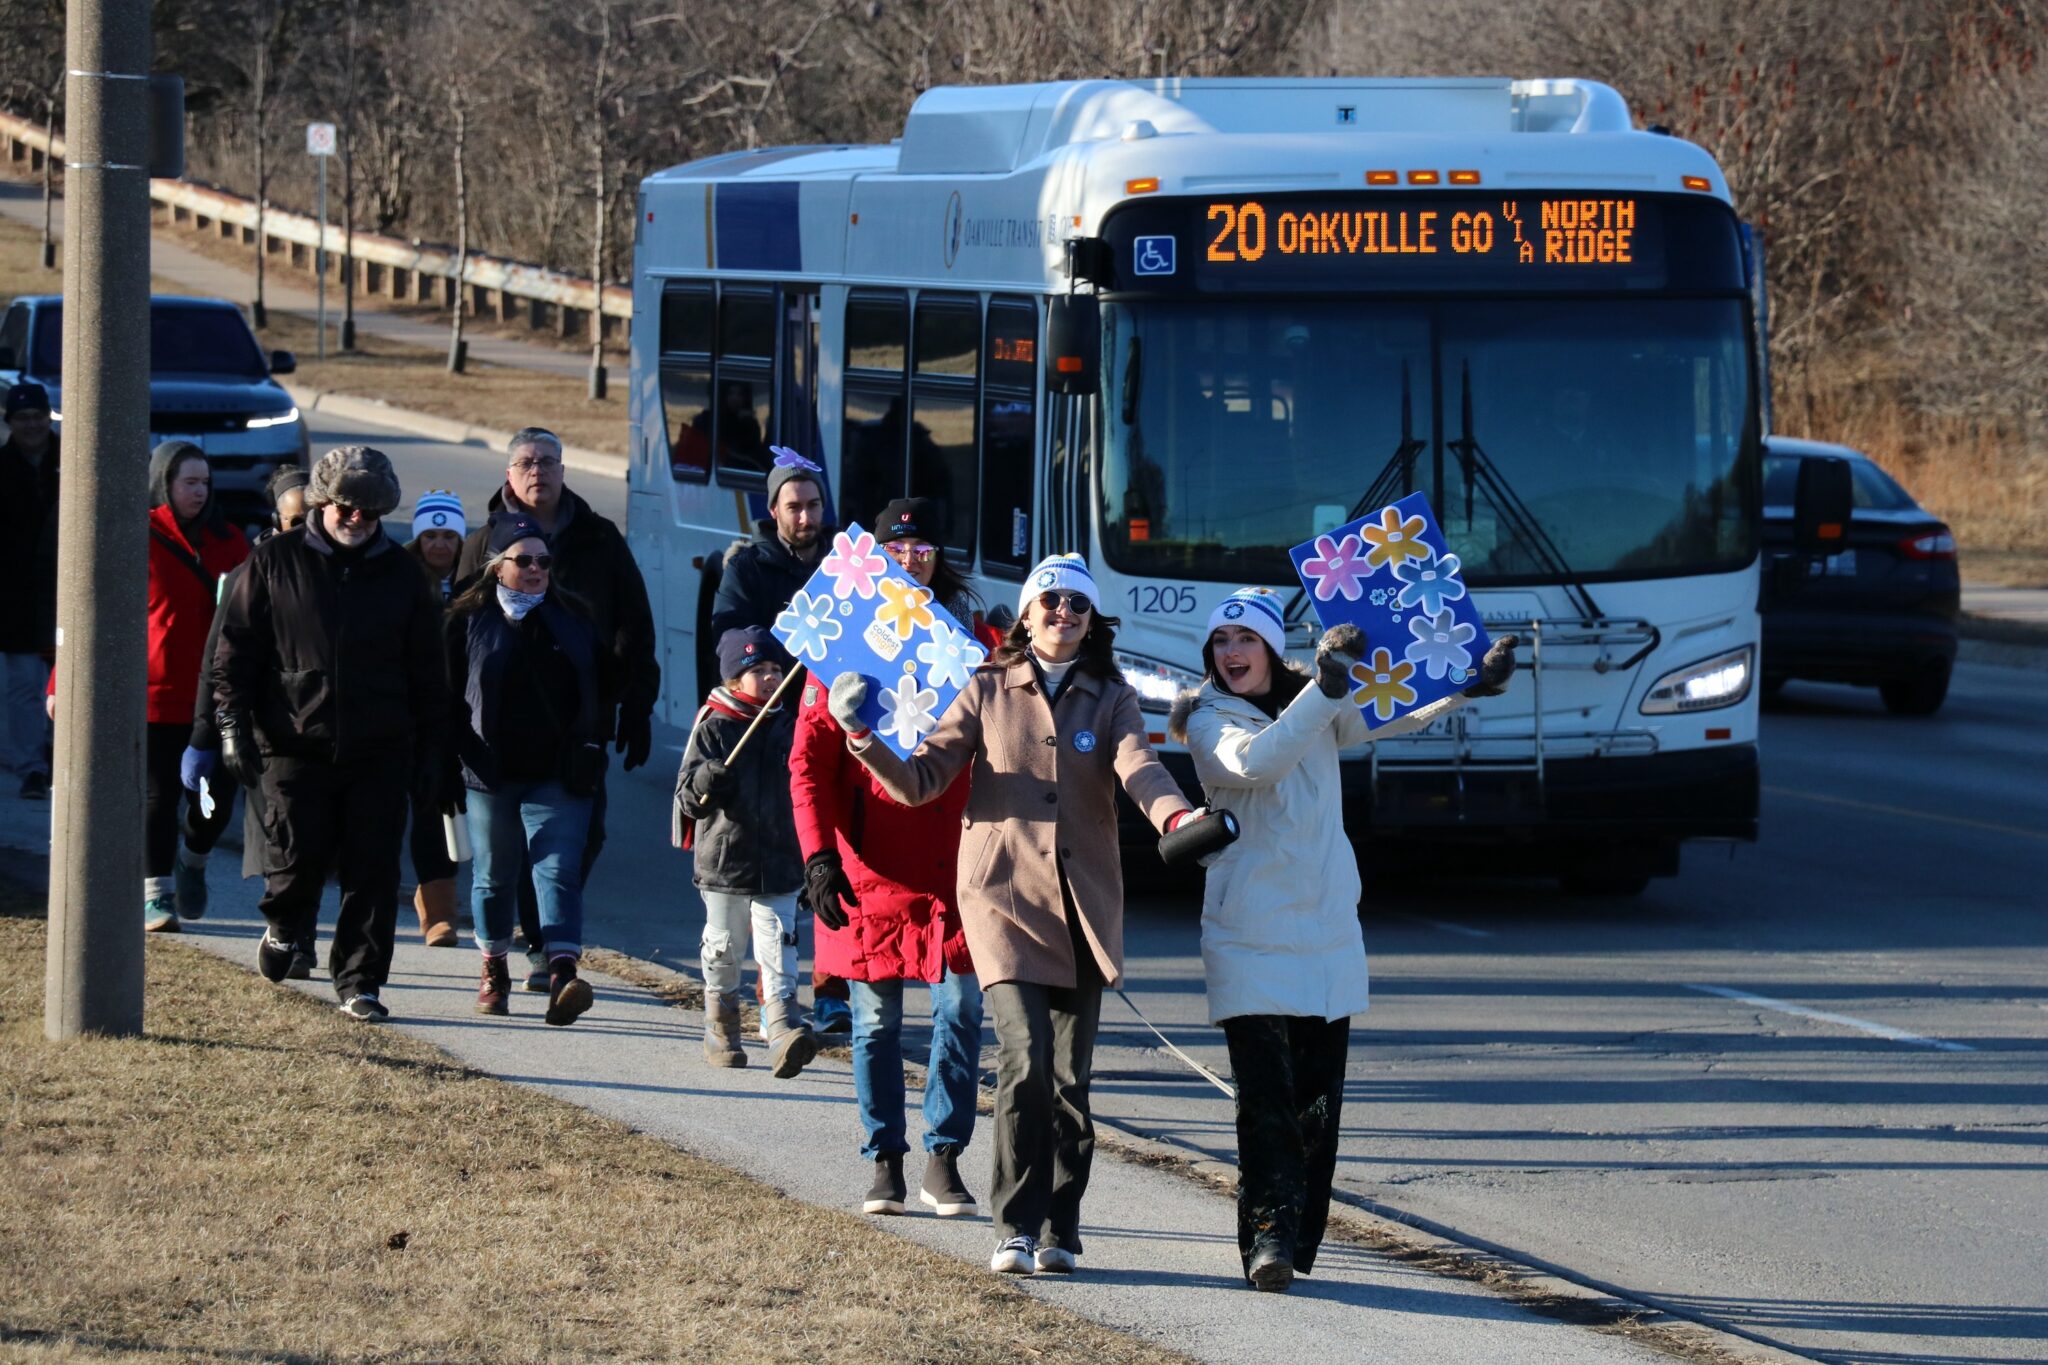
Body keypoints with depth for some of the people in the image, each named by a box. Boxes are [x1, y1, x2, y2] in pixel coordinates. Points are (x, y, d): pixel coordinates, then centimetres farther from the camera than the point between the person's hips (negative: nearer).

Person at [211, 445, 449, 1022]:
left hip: (380, 751, 2)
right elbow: (235, 646, 4)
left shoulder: (401, 575, 9)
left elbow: (427, 672, 14)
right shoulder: (275, 562, 4)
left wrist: (430, 750, 10)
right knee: (297, 859, -5)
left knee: (372, 871, -3)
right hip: (295, 744, -2)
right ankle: (284, 929, 28)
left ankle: (360, 983, 4)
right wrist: (234, 723, -5)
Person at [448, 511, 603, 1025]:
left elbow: (596, 694, 15)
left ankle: (563, 978, -24)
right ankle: (494, 972, 27)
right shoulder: (470, 620, 3)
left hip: (557, 776, 0)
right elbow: (448, 694, 1)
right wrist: (454, 760, -6)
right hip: (492, 773, 0)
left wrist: (591, 756, 7)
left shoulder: (574, 620, 10)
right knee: (494, 876, 11)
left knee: (559, 871, -12)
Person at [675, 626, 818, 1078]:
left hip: (779, 863, 2)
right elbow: (686, 800, -8)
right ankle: (720, 1031, 25)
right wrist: (703, 784, -29)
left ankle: (783, 1031, -18)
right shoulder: (713, 728, -3)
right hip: (724, 859, -2)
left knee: (778, 950, -9)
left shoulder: (790, 727, 8)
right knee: (722, 950, 10)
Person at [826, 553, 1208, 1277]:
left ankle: (1059, 1229, 15)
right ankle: (1016, 1228, -10)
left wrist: (1176, 817, -32)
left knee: (1070, 1075, 3)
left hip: (1084, 909, 2)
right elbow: (919, 781, 5)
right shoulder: (989, 692, 7)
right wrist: (866, 741, -13)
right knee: (1025, 1060, -17)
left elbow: (1138, 768, -11)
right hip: (1005, 899, -2)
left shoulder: (1111, 699, 9)